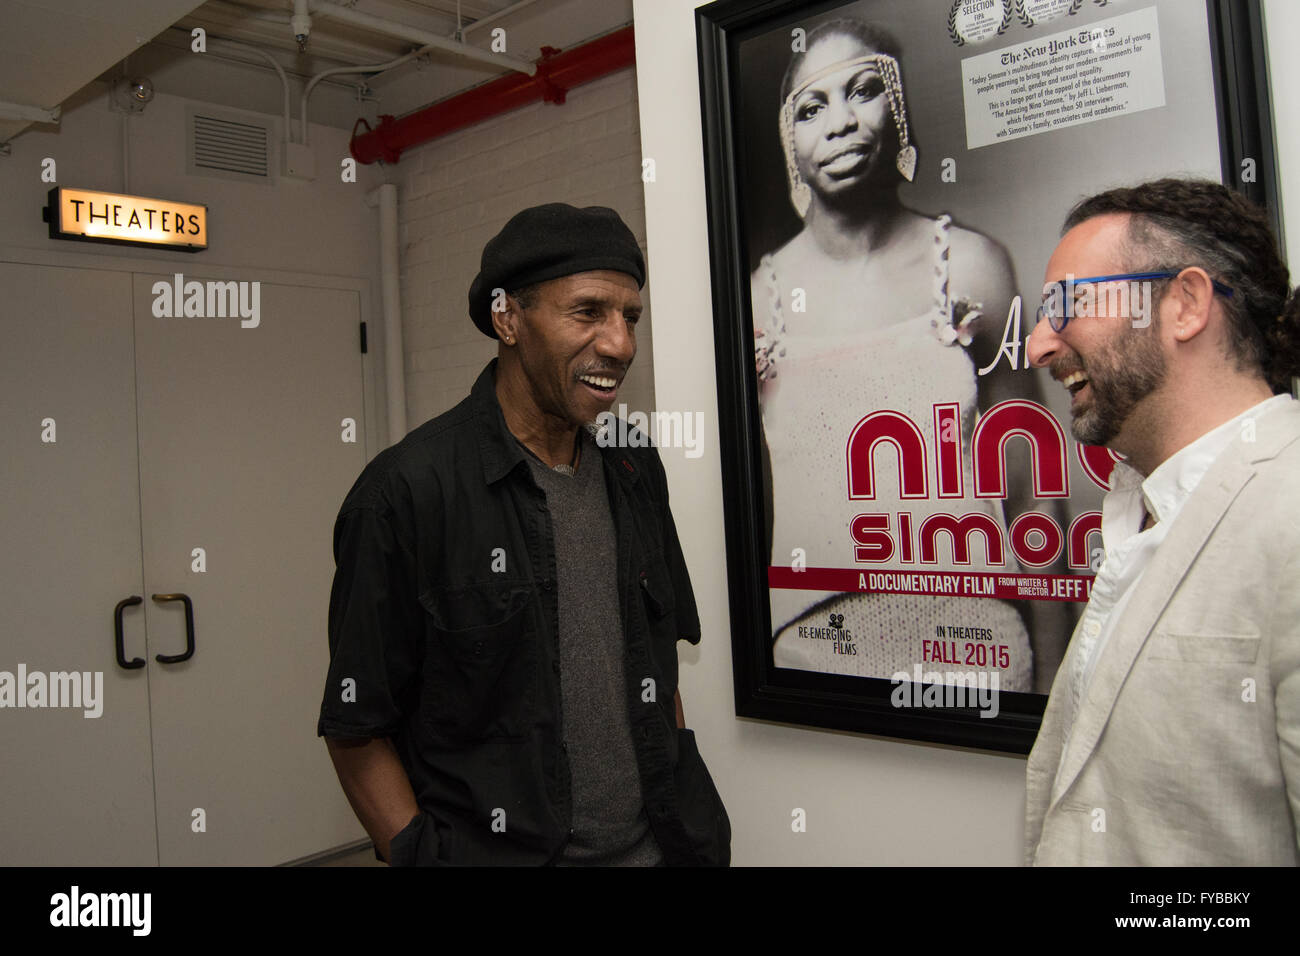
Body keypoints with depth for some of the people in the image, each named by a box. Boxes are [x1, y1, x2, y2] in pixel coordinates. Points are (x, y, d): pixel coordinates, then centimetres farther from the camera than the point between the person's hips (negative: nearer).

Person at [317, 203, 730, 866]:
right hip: (497, 849, -5)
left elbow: (661, 670, 9)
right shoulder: (407, 492, -17)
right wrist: (421, 853, -18)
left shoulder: (636, 470, 2)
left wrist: (691, 828, 7)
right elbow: (357, 731, -12)